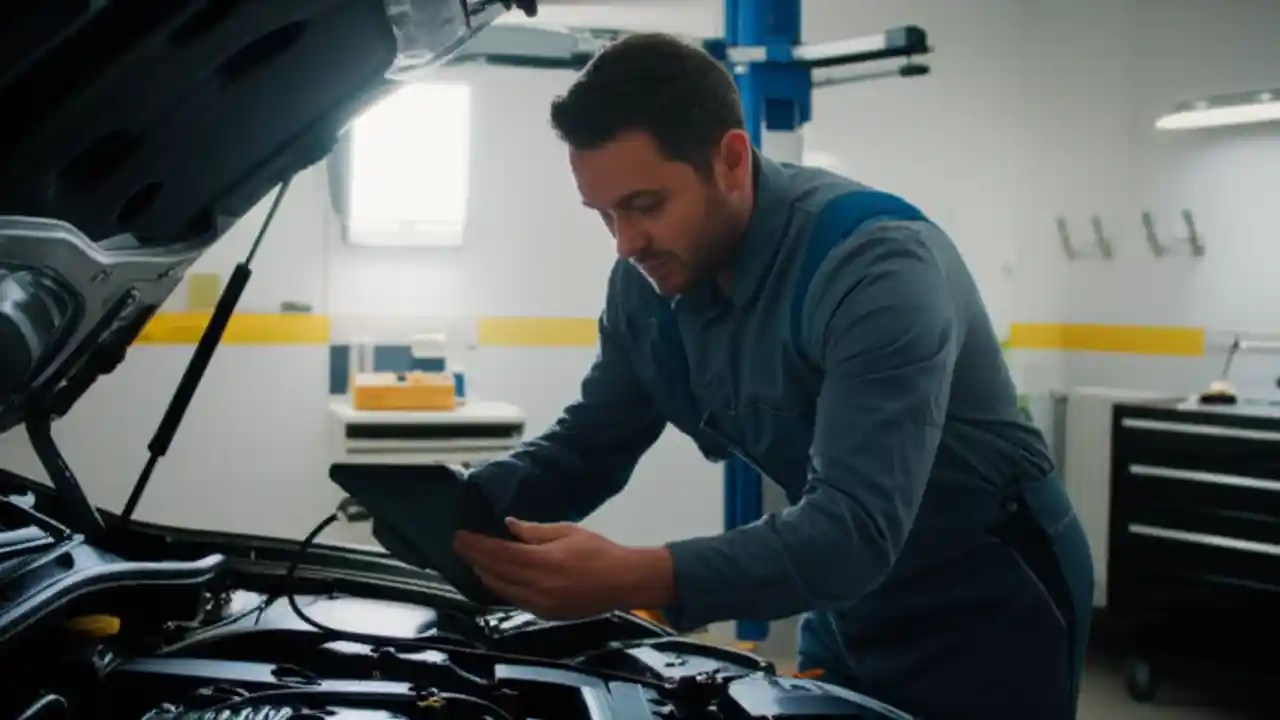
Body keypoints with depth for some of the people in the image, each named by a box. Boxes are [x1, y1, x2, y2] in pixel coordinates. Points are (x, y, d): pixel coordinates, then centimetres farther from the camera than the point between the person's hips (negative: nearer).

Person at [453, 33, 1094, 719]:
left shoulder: (877, 265, -31)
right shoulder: (648, 283, -8)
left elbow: (858, 528, -39)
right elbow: (588, 445, 0)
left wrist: (635, 580, -52)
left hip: (986, 607, -6)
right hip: (850, 607, 7)